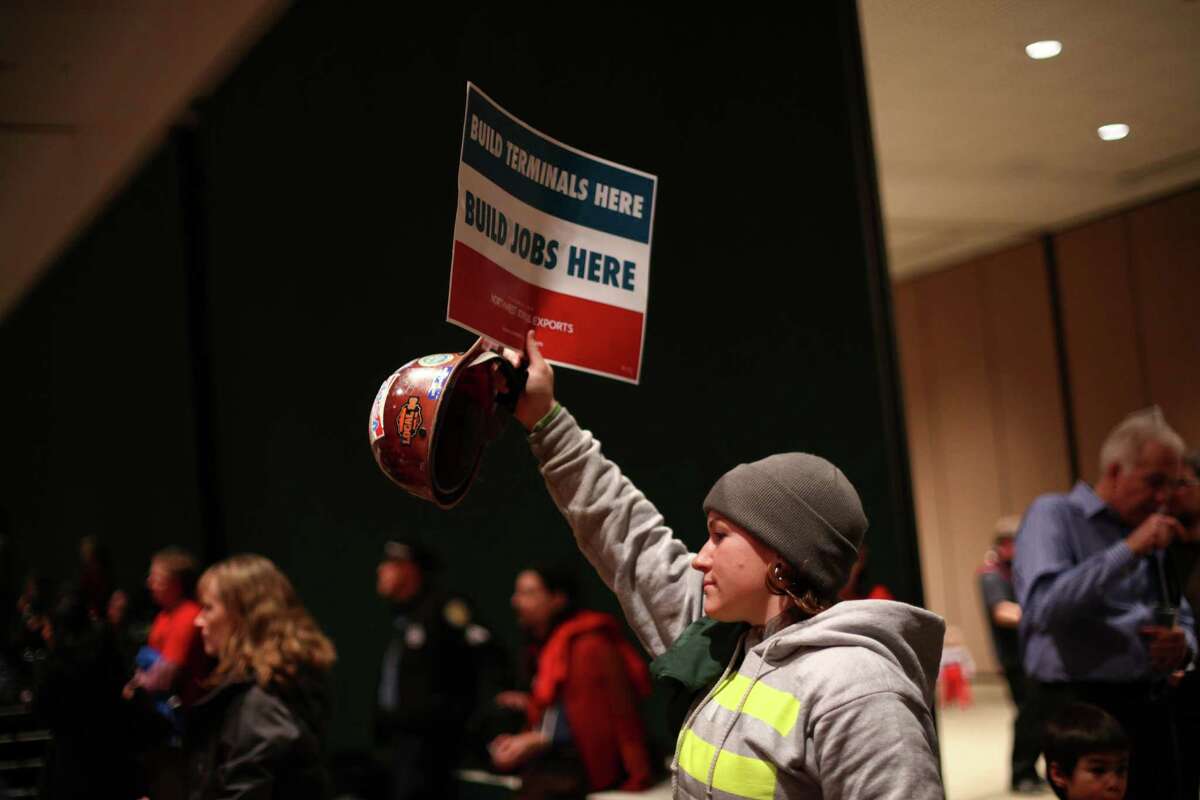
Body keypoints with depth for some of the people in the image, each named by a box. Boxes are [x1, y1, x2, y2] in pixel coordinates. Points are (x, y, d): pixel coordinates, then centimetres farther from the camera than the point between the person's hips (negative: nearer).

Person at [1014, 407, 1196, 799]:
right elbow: (1043, 607, -20)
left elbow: (1181, 617, 24)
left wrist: (1183, 645, -1)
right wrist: (1129, 551, -20)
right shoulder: (1053, 515, -5)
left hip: (1151, 705, 7)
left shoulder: (1148, 533, 16)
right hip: (1083, 708, -7)